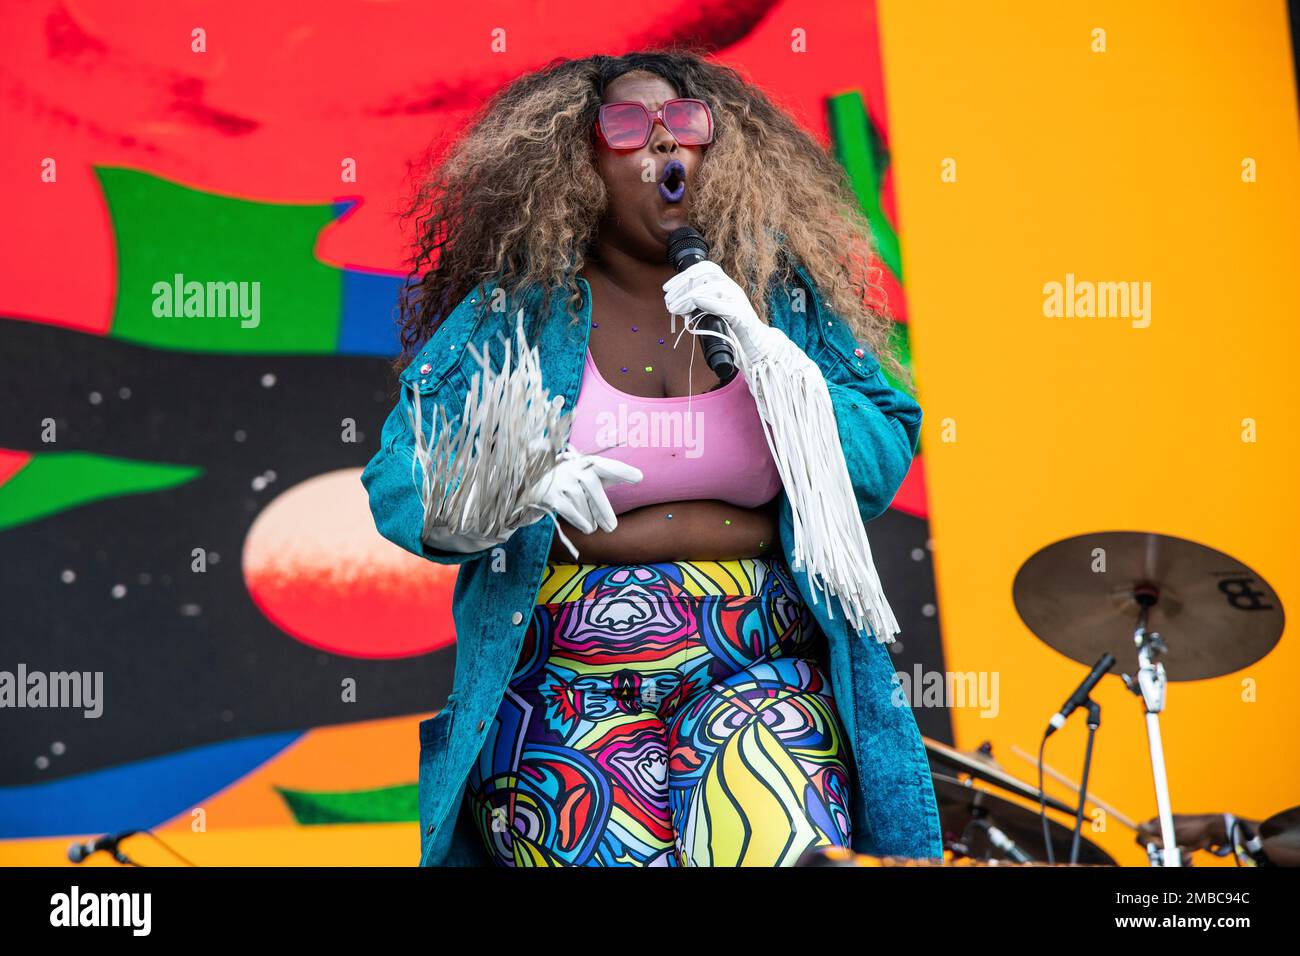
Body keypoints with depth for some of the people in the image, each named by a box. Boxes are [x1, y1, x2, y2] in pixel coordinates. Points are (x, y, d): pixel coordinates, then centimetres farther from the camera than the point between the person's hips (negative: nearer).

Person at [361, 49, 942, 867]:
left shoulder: (782, 297, 8)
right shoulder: (517, 310, 3)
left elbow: (882, 470, 1)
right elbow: (401, 485, -3)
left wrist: (760, 346, -11)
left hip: (759, 666, 1)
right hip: (561, 672, 0)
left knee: (781, 844, -26)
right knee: (617, 851, -24)